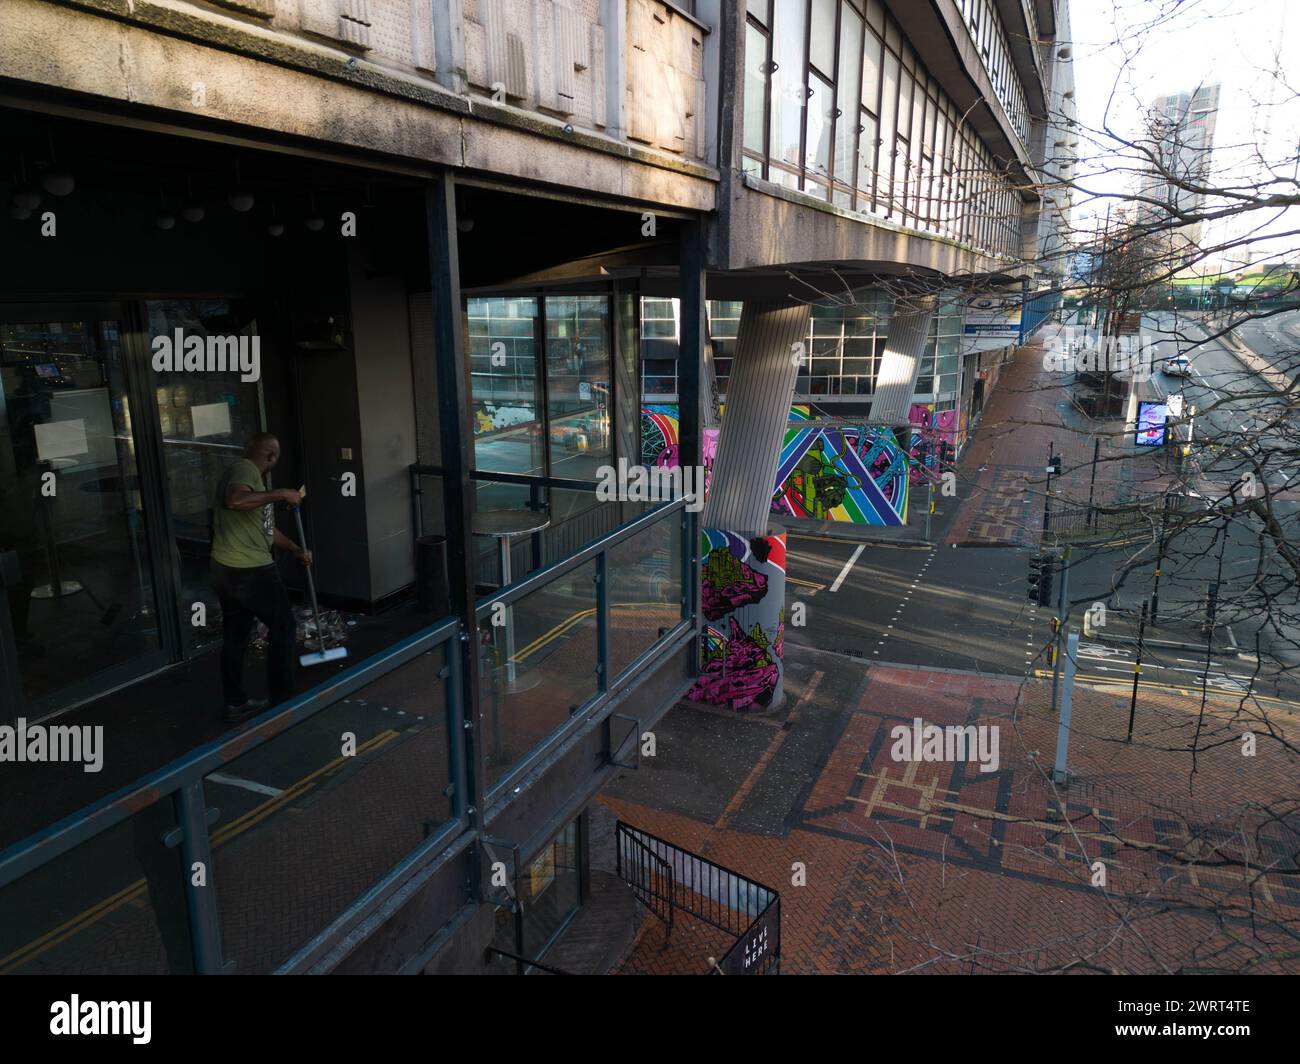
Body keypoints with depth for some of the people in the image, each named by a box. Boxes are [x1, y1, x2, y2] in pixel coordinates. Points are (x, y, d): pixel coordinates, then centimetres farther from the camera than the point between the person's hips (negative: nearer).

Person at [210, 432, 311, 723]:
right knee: (283, 627, 3)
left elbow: (266, 528, 26)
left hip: (226, 571, 10)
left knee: (235, 637, 16)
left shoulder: (245, 472, 19)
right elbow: (235, 501, -36)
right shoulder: (246, 470, -12)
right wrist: (280, 494, -26)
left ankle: (236, 704, 26)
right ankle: (282, 702, 10)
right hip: (251, 572, -10)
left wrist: (297, 550, 30)